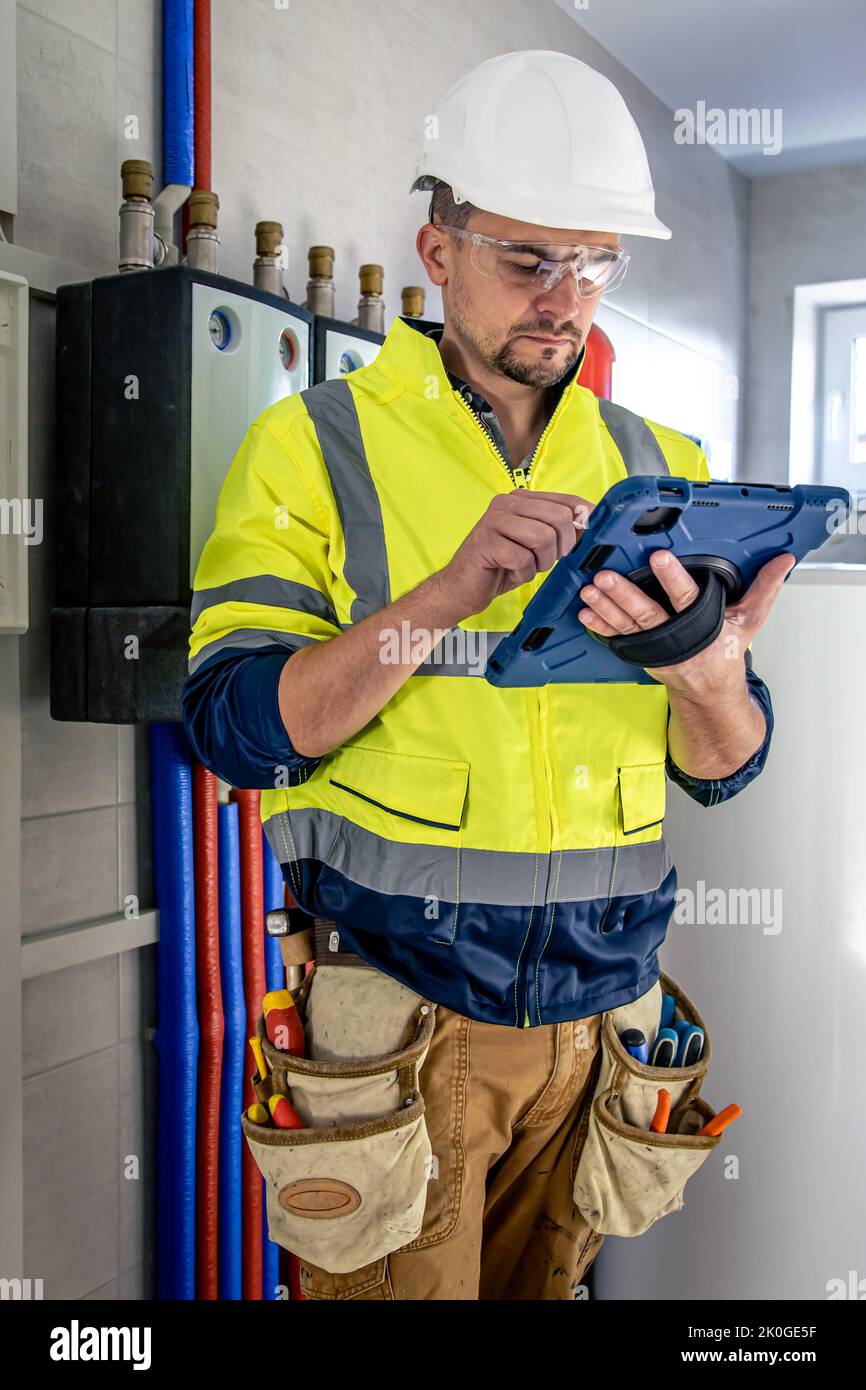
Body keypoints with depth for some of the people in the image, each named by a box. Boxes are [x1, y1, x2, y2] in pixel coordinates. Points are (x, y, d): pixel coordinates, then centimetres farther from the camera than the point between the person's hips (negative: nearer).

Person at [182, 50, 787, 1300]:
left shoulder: (660, 467, 5)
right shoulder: (315, 446, -5)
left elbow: (723, 771, 2)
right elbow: (234, 726, -14)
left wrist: (706, 675, -22)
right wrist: (446, 595, -27)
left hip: (595, 1006, 4)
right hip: (396, 1011, -3)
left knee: (542, 1280, 20)